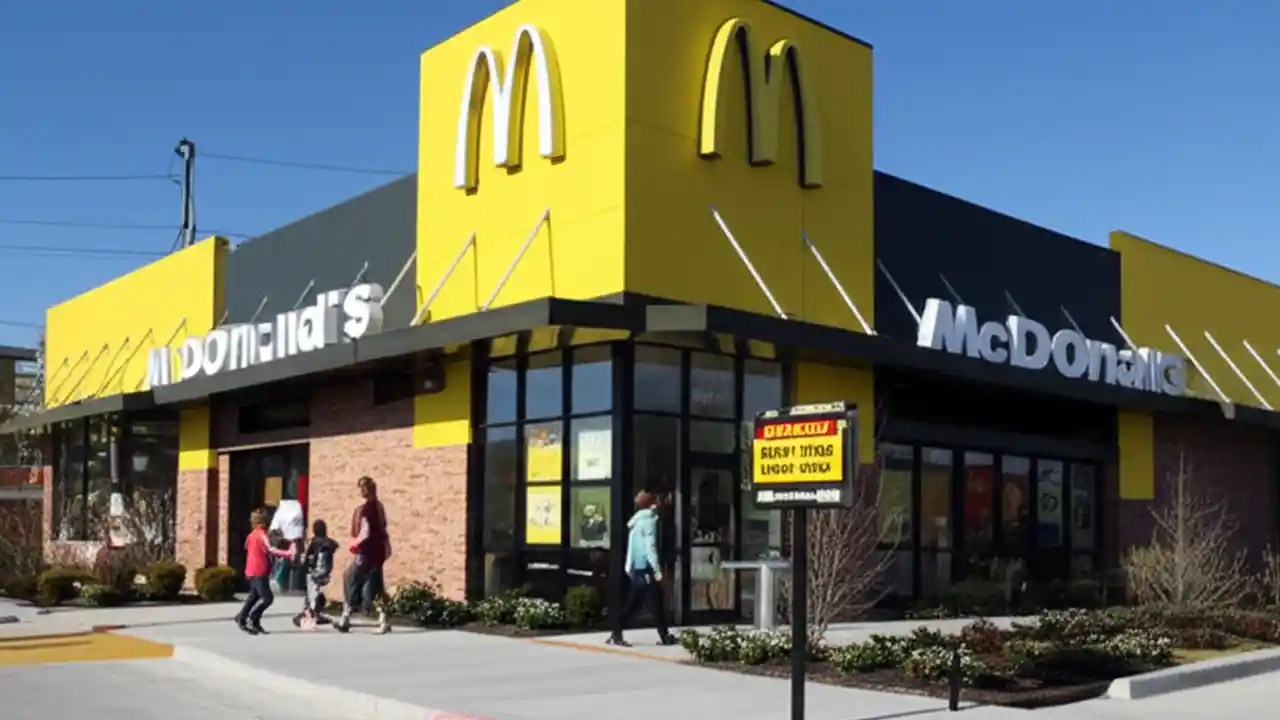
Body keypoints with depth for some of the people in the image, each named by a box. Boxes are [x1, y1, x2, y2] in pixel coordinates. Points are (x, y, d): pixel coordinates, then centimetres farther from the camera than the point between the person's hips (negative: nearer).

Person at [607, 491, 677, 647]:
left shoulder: (637, 521, 15)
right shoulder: (649, 520, -12)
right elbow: (650, 547, -17)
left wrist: (629, 566, 18)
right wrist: (657, 570, -16)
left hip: (635, 568, 8)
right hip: (646, 568, -8)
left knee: (633, 603, 10)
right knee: (656, 603, 0)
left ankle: (616, 635, 6)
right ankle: (665, 636, 6)